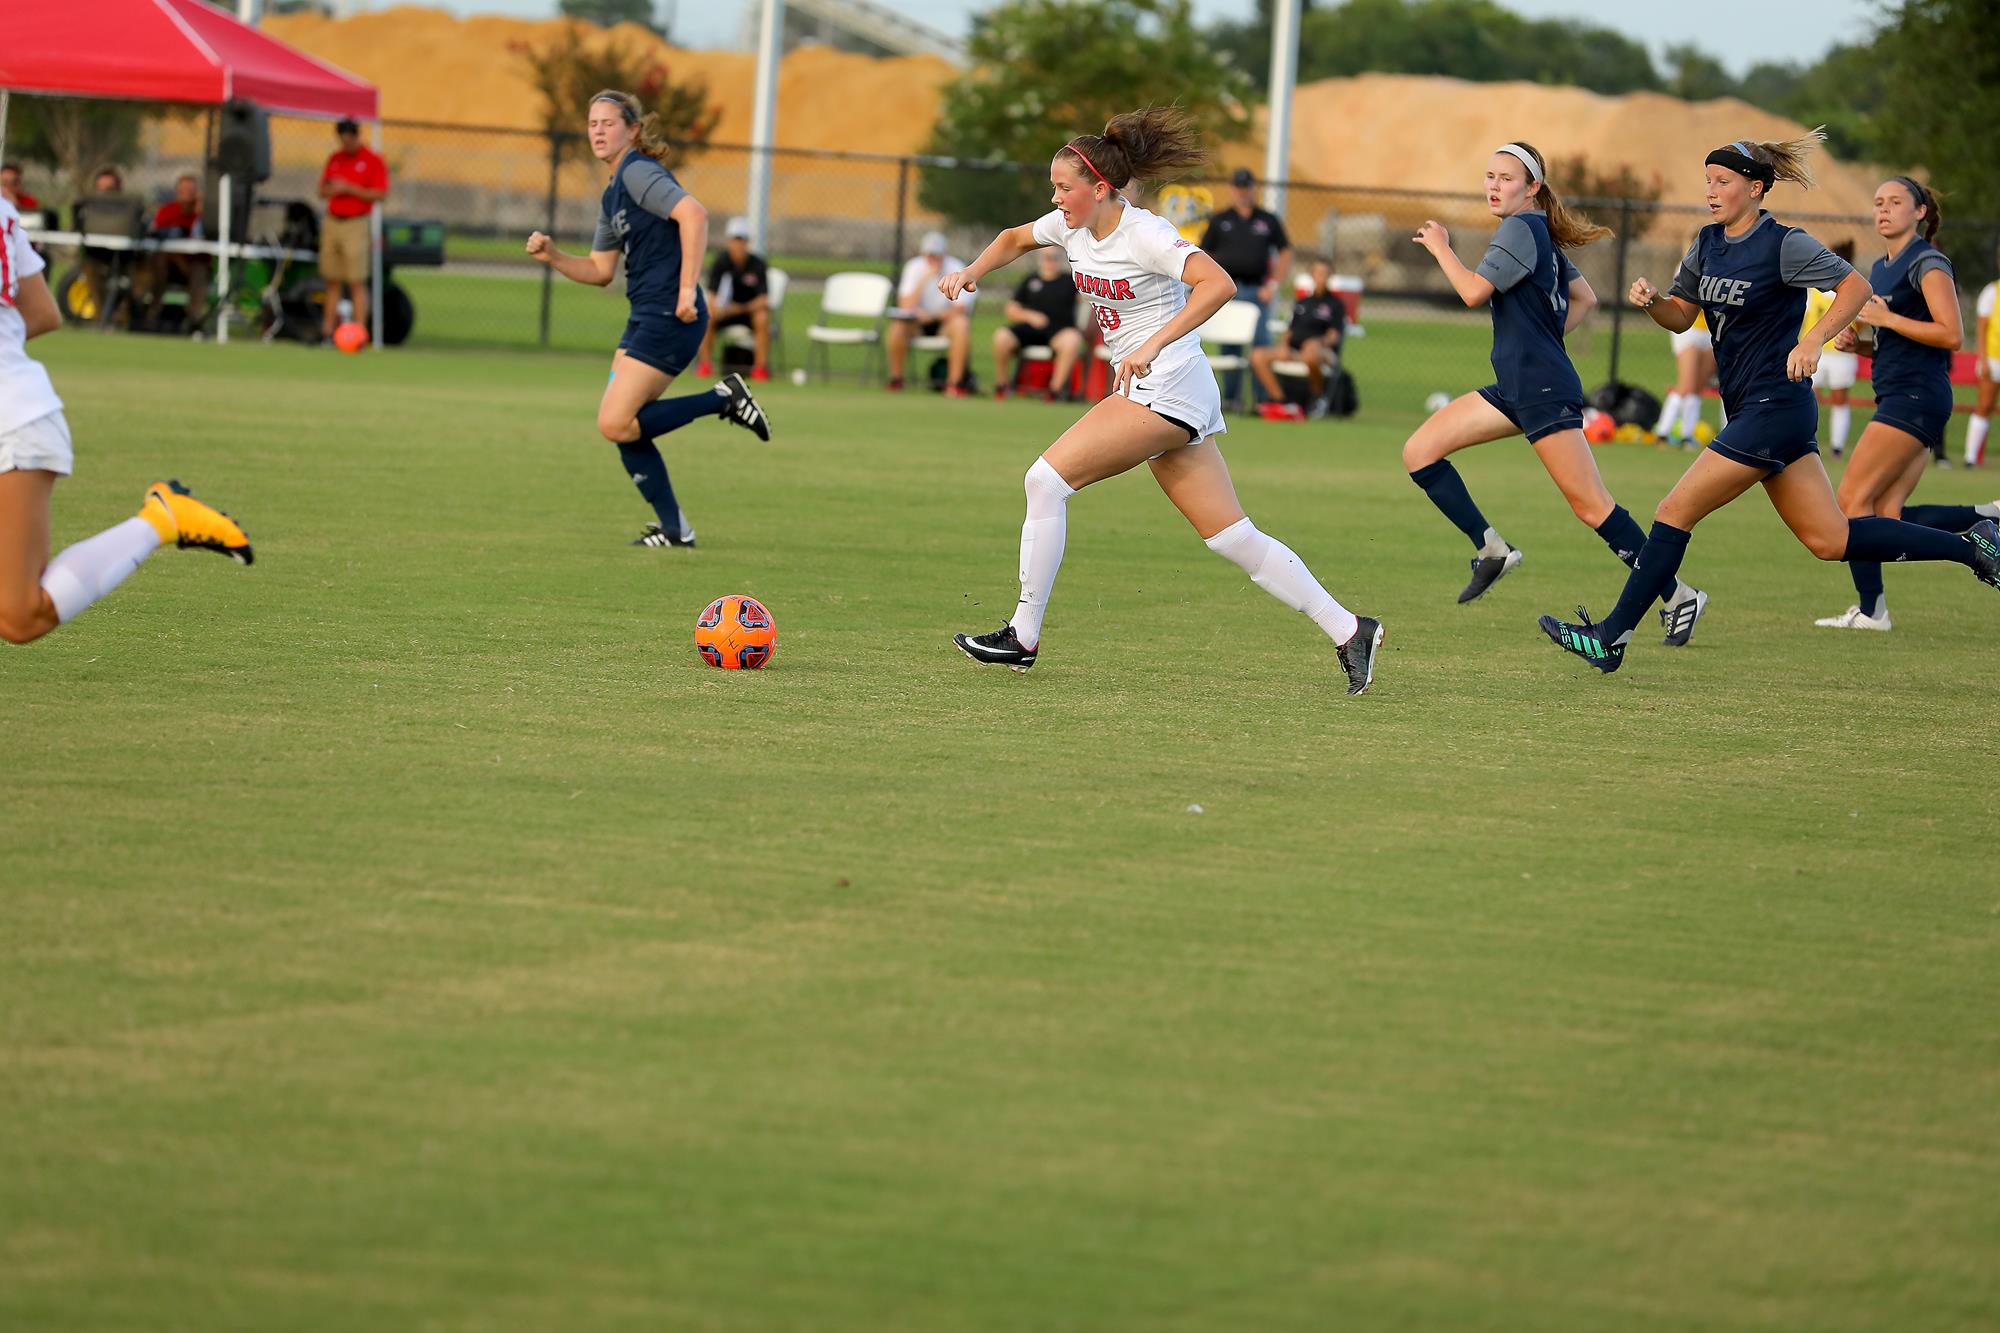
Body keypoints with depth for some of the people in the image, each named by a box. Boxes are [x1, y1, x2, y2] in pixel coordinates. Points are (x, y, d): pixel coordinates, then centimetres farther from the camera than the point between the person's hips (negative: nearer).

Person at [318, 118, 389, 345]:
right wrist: (331, 189, -4)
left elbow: (381, 195, -10)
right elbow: (322, 190, 19)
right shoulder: (334, 158, 15)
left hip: (356, 224, -6)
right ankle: (328, 332, 9)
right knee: (332, 282, 7)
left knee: (357, 283, -9)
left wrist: (349, 188, -14)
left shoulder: (374, 160, -3)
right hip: (332, 223, 6)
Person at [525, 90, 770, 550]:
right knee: (622, 426, 8)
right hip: (645, 319, 10)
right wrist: (552, 256, 7)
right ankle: (673, 528, 13)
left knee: (615, 424, -13)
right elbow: (600, 270, 24)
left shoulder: (638, 173, -11)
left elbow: (693, 213, -25)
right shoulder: (612, 195, 19)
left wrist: (688, 288, -27)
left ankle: (723, 399, -3)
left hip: (670, 318, -10)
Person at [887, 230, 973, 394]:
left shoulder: (956, 269, -11)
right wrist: (925, 279, -25)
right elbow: (906, 306, -17)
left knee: (961, 324, -34)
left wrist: (931, 316, -26)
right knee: (897, 324, -29)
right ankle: (895, 379, -16)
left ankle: (954, 384, -31)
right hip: (919, 324, 1)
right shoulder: (914, 267, -6)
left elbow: (959, 310, -16)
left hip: (945, 320, -1)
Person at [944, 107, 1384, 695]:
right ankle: (1348, 630, 7)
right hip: (1140, 389, 9)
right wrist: (972, 272, 10)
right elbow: (1014, 239, 29)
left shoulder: (1143, 234, -16)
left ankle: (1022, 636, -8)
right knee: (1232, 537, 5)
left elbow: (1219, 284, -27)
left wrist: (1153, 345, -32)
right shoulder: (1073, 226, 9)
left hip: (1167, 386, -9)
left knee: (1048, 477, -13)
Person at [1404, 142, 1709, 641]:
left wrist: (1440, 247, -5)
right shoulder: (1539, 235, 17)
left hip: (1543, 389, -10)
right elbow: (1584, 299, 25)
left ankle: (1677, 596, -6)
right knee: (1419, 453, 4)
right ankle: (1490, 549, 5)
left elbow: (1474, 292, -20)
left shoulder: (1521, 229, -12)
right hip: (1516, 388, 10)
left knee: (1590, 505, -11)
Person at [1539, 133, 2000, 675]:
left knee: (1675, 512, -9)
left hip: (1773, 407, -9)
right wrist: (1650, 300, -6)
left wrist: (1813, 341, -23)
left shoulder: (1785, 245, -13)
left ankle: (1610, 638, -4)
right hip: (1749, 408, 9)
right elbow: (1680, 315, 16)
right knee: (1830, 540, 10)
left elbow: (1856, 287, -10)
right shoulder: (1708, 243, 10)